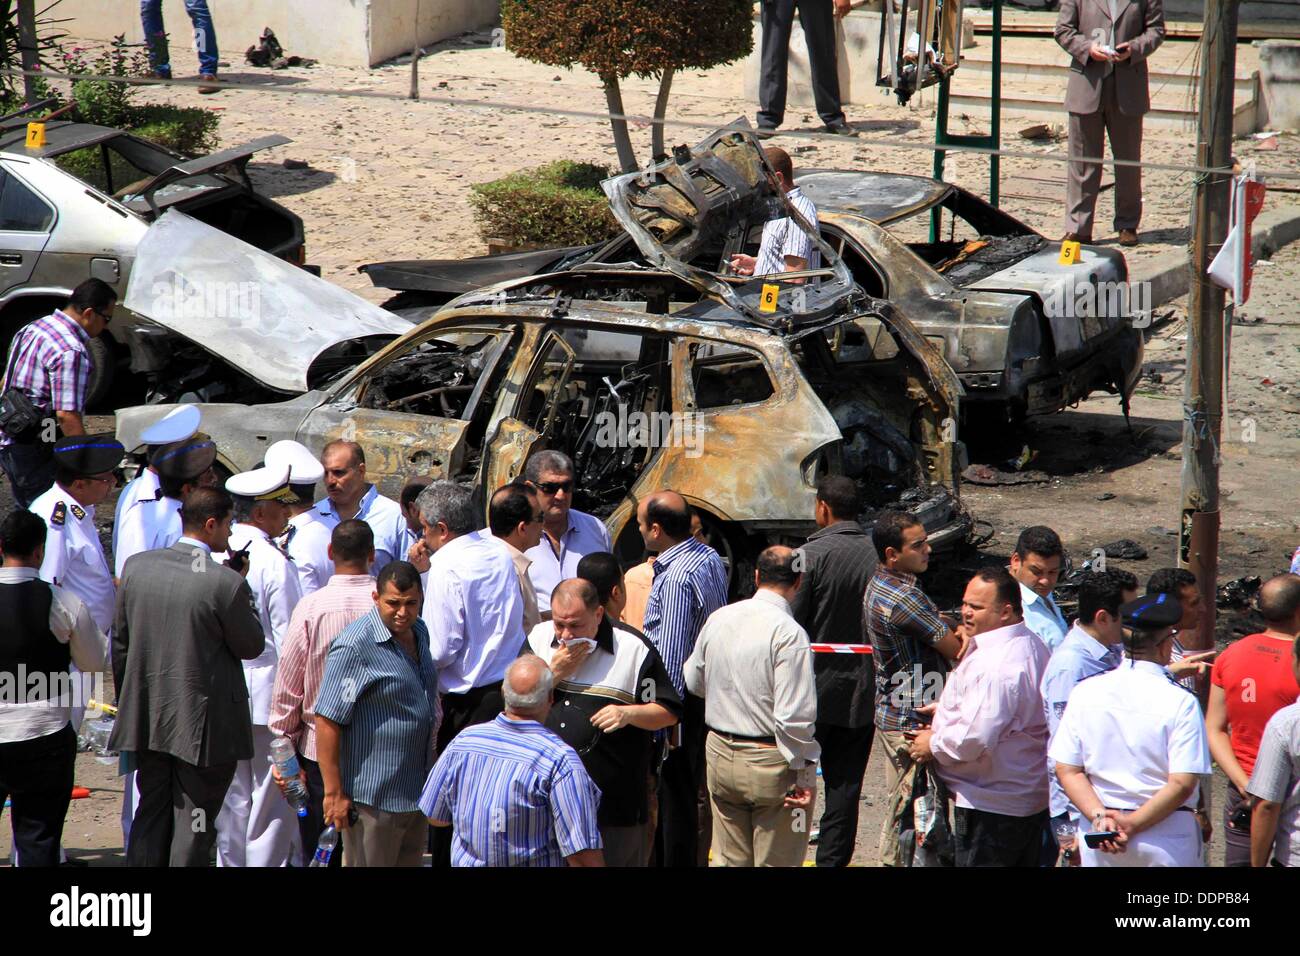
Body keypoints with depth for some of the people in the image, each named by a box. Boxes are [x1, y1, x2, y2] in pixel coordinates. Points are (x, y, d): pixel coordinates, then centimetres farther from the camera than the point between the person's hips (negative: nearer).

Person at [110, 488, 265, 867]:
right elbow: (252, 646, -7)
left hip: (147, 718, 5)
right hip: (204, 723, -5)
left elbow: (120, 642, 7)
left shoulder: (136, 566, -1)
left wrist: (126, 701, 18)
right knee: (193, 829, 4)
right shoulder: (227, 583, -19)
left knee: (150, 819, 16)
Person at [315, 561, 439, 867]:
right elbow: (327, 721, -20)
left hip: (416, 793, 8)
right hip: (374, 796, -8)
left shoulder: (419, 632, 9)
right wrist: (334, 793, -21)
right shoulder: (355, 645, -18)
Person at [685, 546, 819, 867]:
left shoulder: (718, 619, 2)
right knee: (777, 863, 4)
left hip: (720, 756, 6)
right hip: (771, 763, -6)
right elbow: (794, 716, -22)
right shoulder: (788, 632, -19)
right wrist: (805, 773, -12)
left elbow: (694, 681, 17)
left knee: (729, 859, 15)